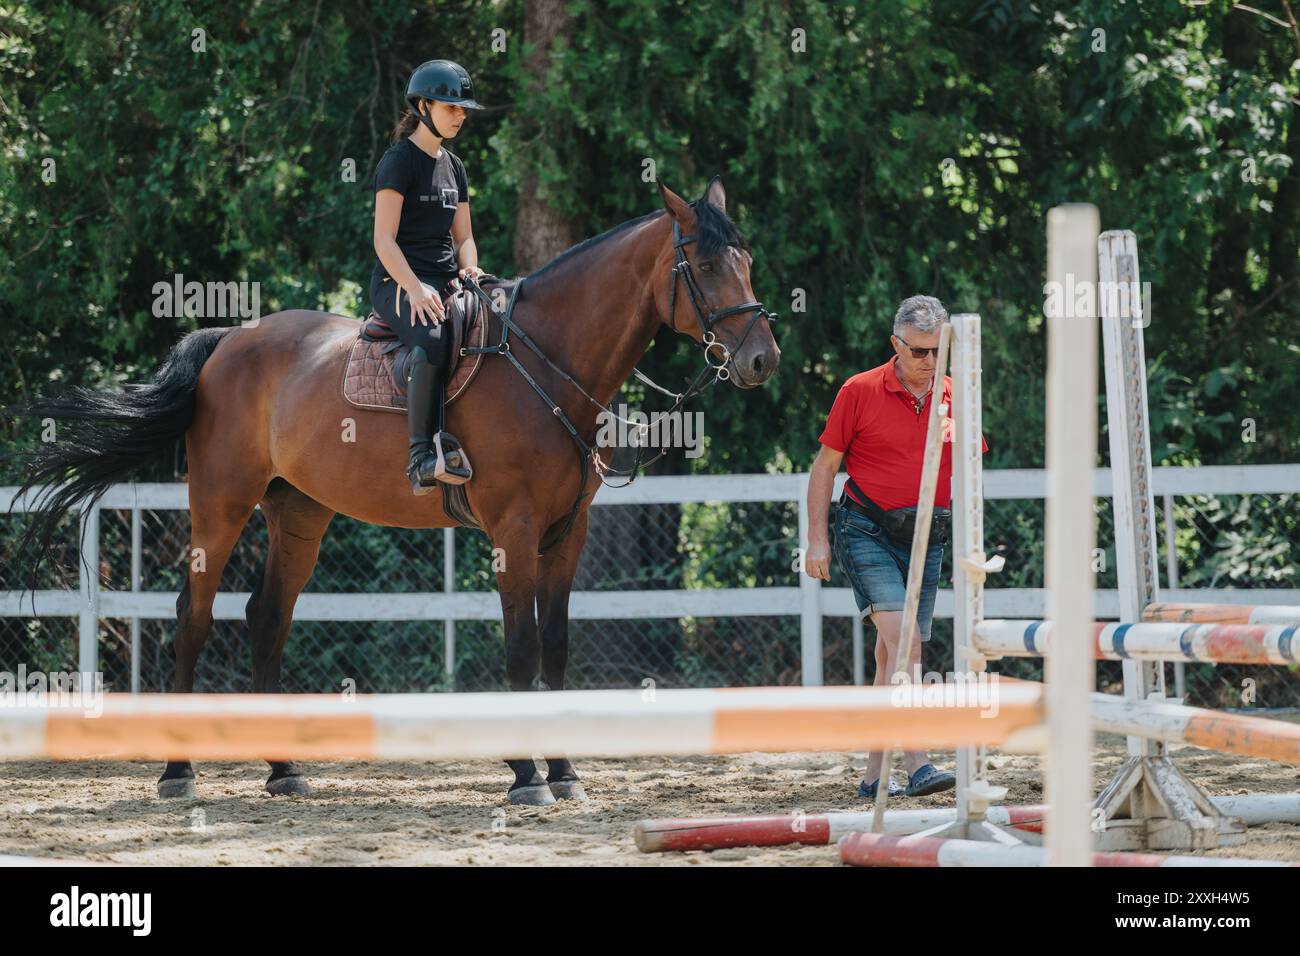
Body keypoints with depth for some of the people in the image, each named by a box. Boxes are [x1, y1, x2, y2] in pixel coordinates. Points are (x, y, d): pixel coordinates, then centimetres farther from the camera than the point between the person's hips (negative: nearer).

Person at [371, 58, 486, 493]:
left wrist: (469, 269, -1)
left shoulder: (453, 167, 20)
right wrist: (415, 290, -23)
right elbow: (384, 239, -11)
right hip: (398, 282, -8)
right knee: (433, 340, -37)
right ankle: (422, 456, -38)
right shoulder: (399, 160, -3)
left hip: (446, 281, 8)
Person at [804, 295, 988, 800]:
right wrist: (818, 538, -5)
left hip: (926, 539, 5)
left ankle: (875, 775, 14)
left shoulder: (955, 397, 6)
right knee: (903, 639, -20)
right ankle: (917, 767, -27)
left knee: (893, 654, 8)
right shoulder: (860, 391, -5)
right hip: (868, 532, -5)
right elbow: (825, 465, 0)